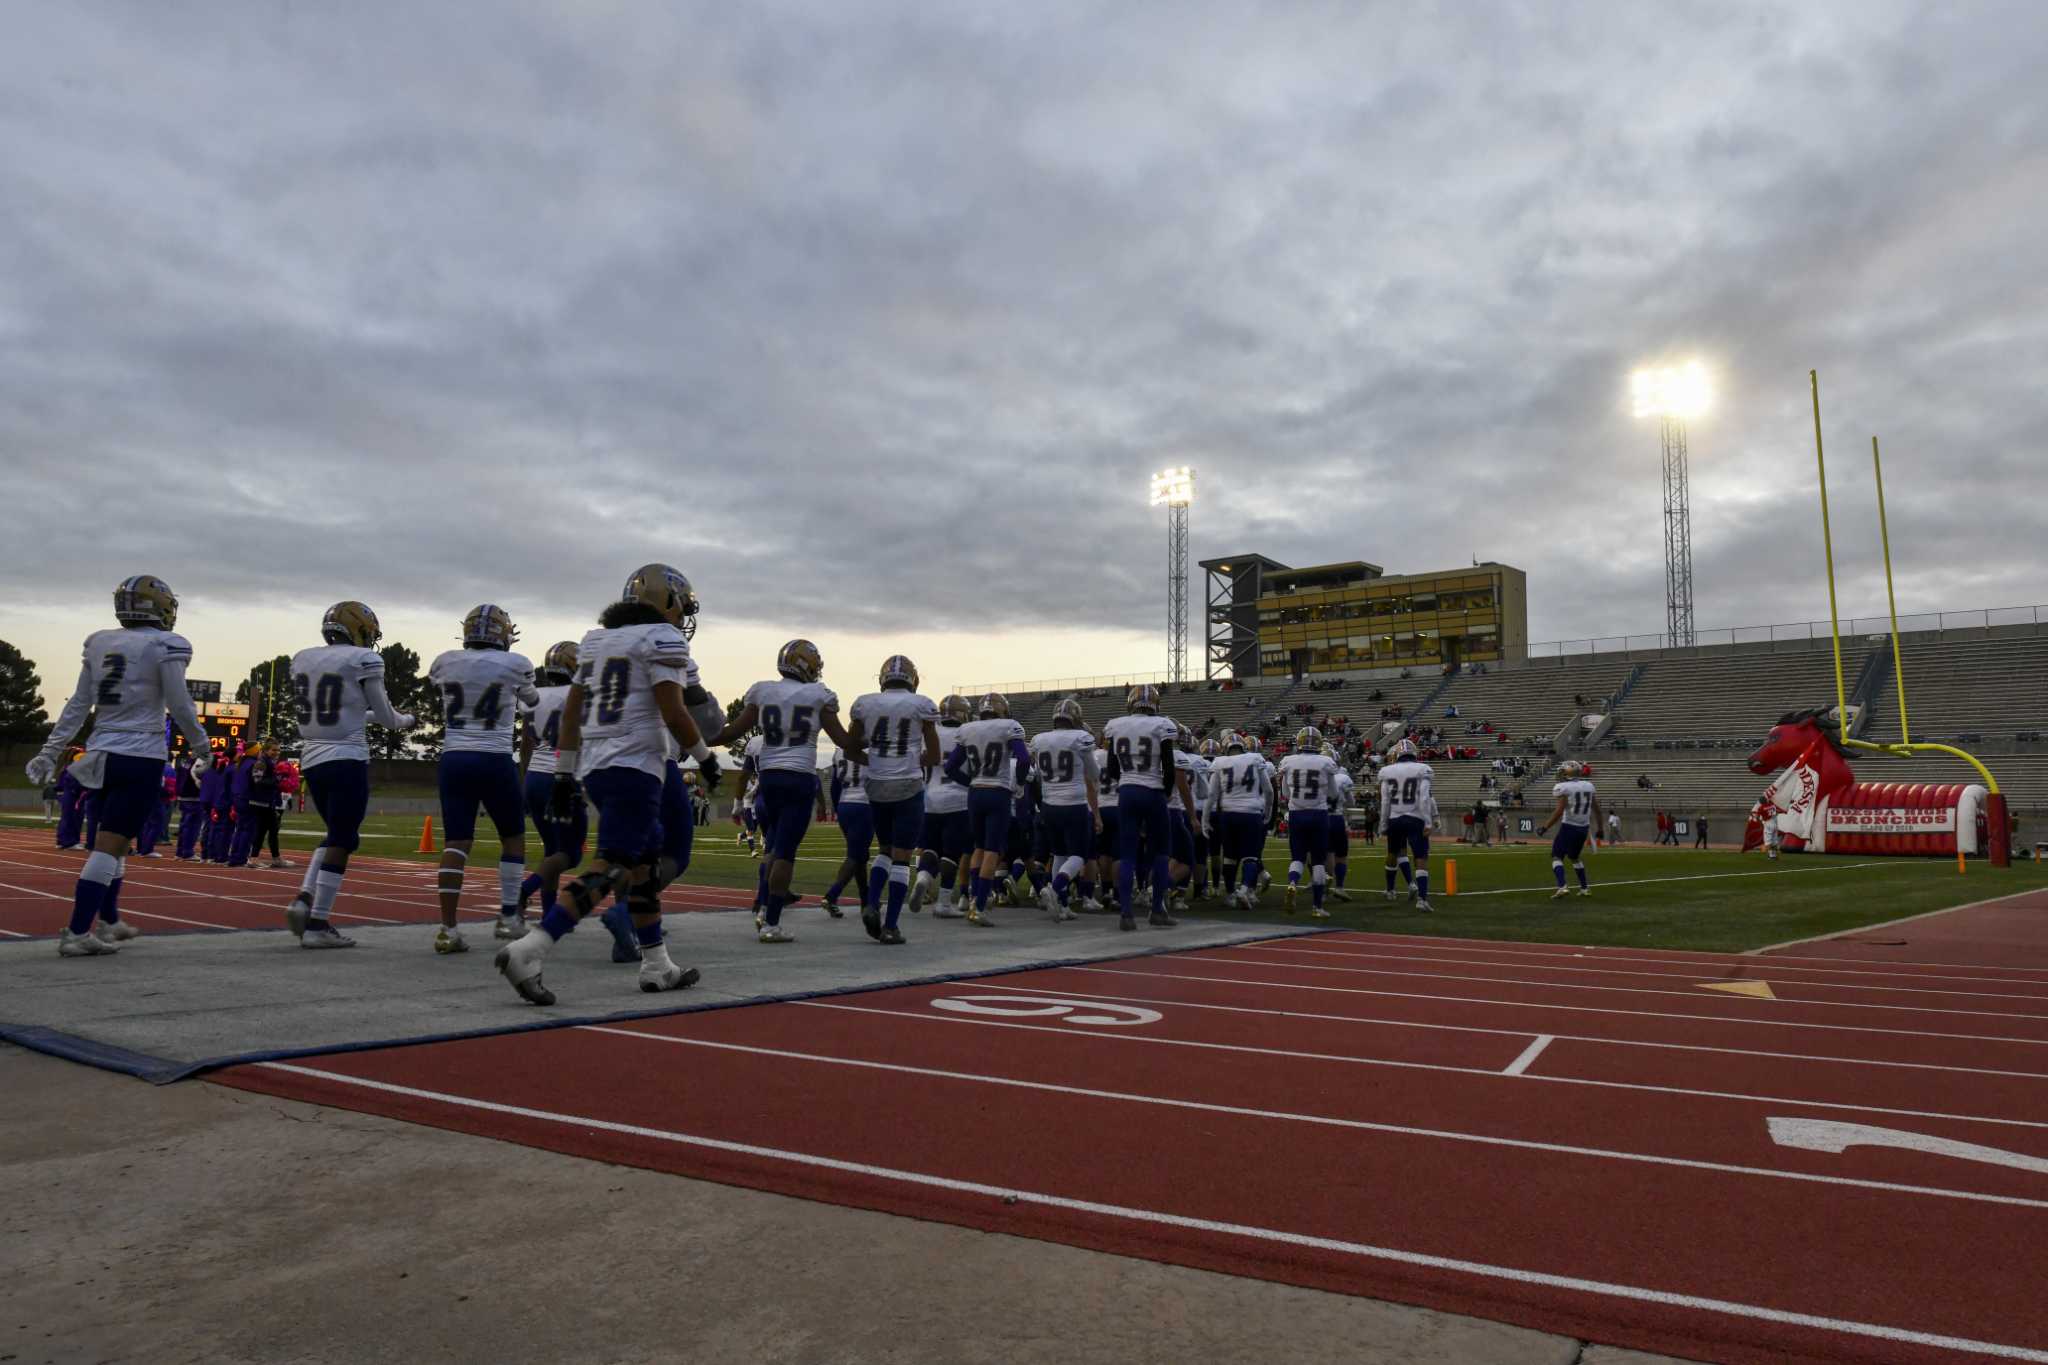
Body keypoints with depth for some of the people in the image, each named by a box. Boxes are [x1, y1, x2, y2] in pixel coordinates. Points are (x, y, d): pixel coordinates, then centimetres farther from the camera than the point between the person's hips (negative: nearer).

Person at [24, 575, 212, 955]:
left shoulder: (99, 643, 9)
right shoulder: (165, 647, -10)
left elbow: (77, 706, 11)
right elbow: (180, 707, -8)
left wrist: (50, 751, 16)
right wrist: (201, 747, 6)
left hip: (102, 753, 7)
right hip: (141, 758, -7)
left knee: (115, 840, 19)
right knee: (109, 845, -6)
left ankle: (108, 921, 29)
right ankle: (77, 933, -7)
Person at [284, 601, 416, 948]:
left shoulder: (302, 659, 11)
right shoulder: (363, 661, -8)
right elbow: (386, 718, -1)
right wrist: (406, 720, 20)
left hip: (311, 760, 7)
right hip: (347, 761, -7)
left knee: (338, 833, 22)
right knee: (342, 841, 0)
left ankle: (304, 898, 7)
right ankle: (316, 925, 1)